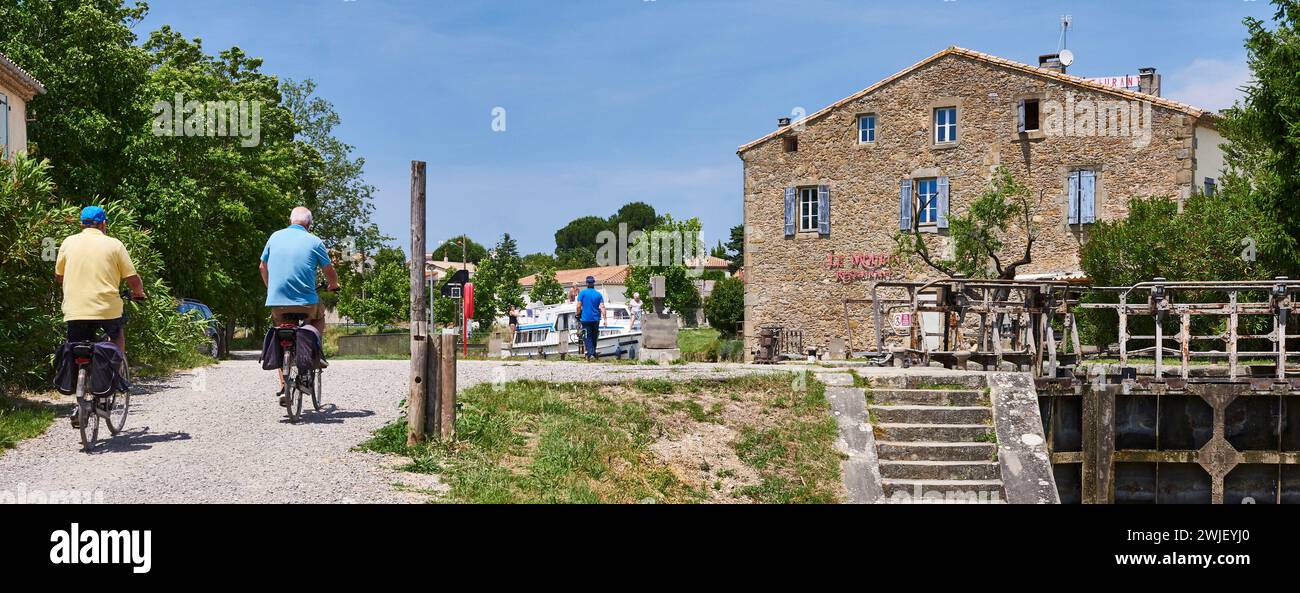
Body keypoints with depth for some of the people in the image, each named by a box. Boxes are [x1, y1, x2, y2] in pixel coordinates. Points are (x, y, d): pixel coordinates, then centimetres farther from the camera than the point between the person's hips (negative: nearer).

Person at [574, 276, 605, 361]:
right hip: (596, 319, 3)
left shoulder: (583, 293, -5)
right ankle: (593, 353, 25)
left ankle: (591, 354, -18)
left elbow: (579, 306, -8)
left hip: (586, 319, -3)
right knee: (594, 337, 16)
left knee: (587, 337, -2)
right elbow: (602, 307, -5)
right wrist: (605, 318, -8)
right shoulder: (599, 294, 3)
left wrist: (578, 315, 6)